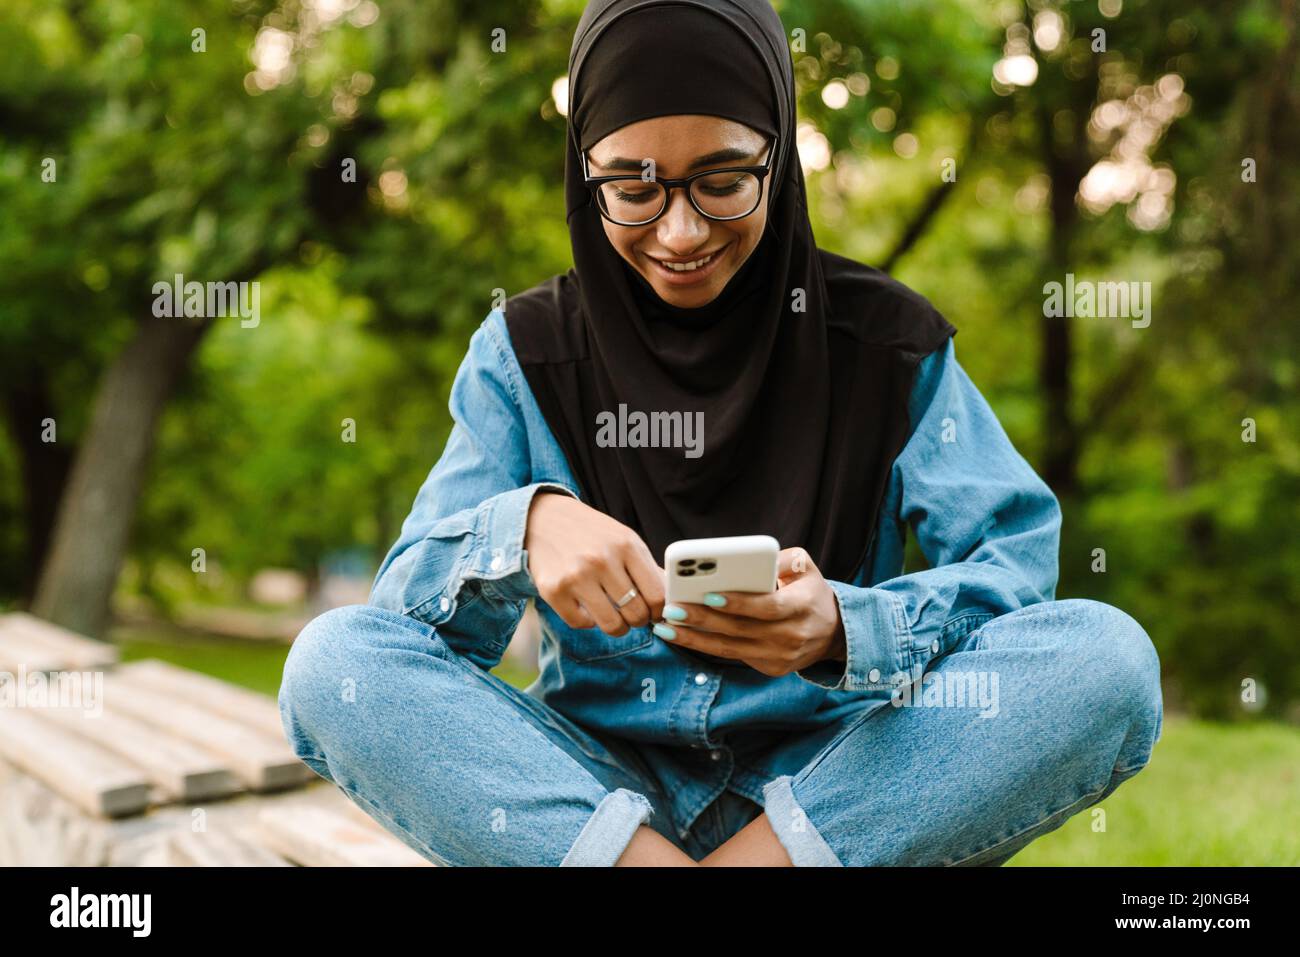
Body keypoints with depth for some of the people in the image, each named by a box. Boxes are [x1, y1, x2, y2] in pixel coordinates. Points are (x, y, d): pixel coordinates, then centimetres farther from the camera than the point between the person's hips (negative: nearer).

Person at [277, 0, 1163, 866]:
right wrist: (524, 524, -26)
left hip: (833, 785, 0)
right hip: (596, 787, 1)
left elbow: (1018, 561, -6)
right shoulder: (526, 354, 4)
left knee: (1111, 657, -24)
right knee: (332, 660, -23)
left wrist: (841, 626, -27)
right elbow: (411, 604, -3)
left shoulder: (885, 340, 2)